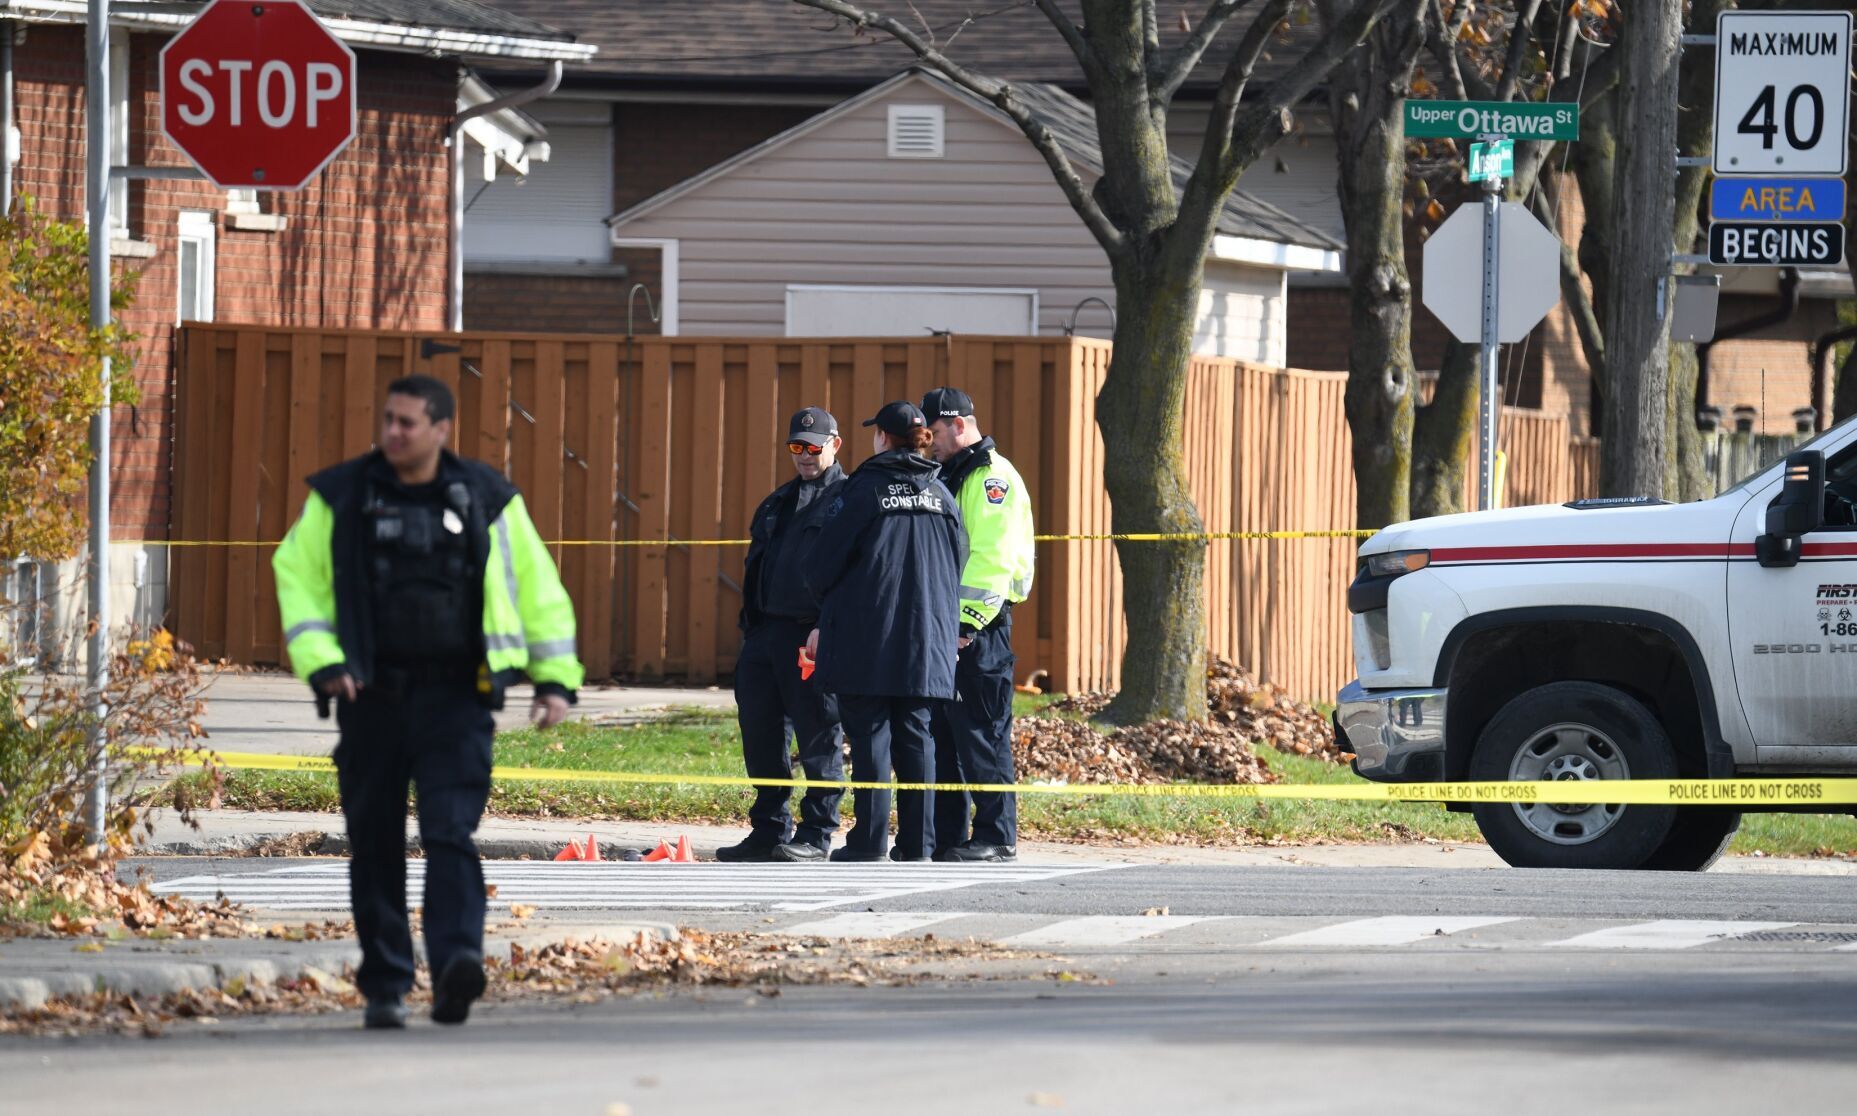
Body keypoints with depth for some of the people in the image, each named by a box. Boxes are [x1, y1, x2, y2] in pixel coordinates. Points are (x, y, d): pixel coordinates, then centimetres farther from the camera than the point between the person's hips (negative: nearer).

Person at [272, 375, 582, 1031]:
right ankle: (385, 988, 13)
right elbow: (297, 577, 8)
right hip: (372, 697, 2)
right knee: (375, 845, 4)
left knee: (449, 830, -16)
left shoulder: (486, 501, 6)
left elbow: (537, 587, 13)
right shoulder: (340, 499, 6)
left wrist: (555, 677, 8)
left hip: (455, 697, -2)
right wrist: (320, 661, -6)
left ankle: (455, 965, -27)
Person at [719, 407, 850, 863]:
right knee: (760, 731, 9)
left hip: (813, 634, -8)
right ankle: (769, 830, 18)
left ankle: (816, 834, 1)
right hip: (766, 633, 8)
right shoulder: (777, 504, 22)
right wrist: (751, 629, 16)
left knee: (818, 732, -3)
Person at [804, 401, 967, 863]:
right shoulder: (940, 494, 7)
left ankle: (869, 842, -3)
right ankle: (917, 843, 5)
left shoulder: (863, 490, -8)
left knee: (869, 735, -1)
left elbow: (822, 566, -7)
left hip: (866, 641, -5)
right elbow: (958, 566, 13)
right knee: (916, 737, 7)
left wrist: (828, 611, 13)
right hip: (927, 641, 5)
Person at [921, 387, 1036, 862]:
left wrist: (968, 621, -23)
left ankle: (997, 838, -4)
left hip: (977, 627, -10)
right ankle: (946, 836, 15)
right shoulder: (948, 476, 21)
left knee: (982, 732, -7)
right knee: (941, 733, 10)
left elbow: (992, 559, -19)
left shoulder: (992, 477, -11)